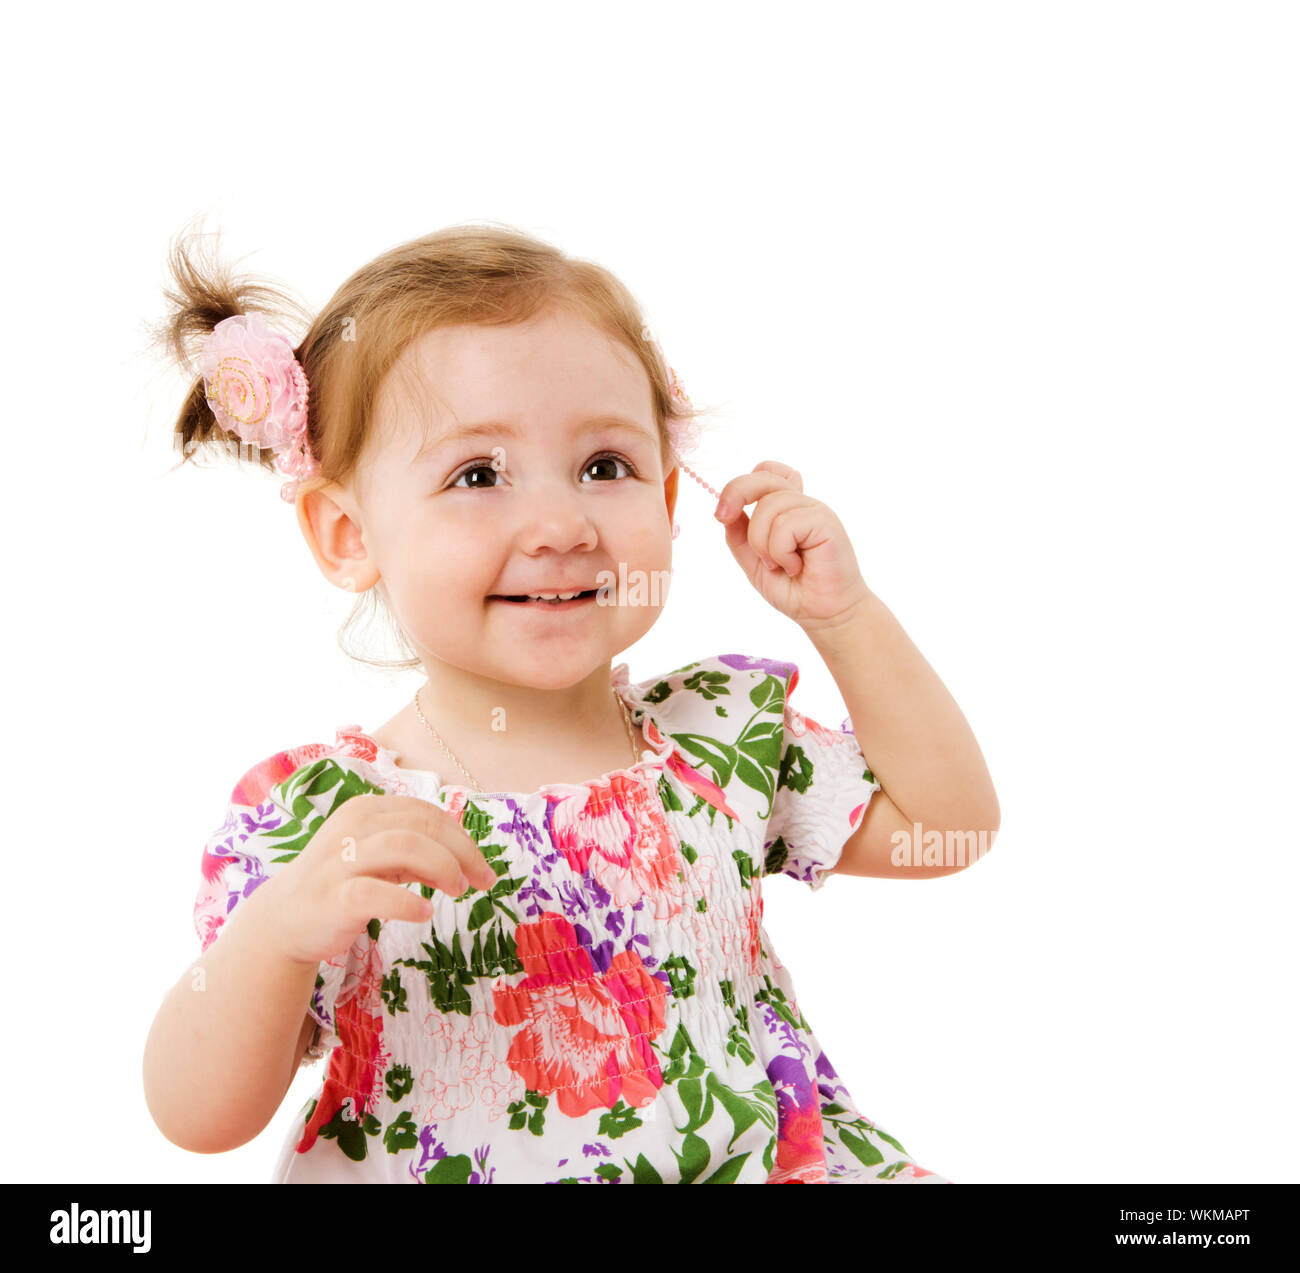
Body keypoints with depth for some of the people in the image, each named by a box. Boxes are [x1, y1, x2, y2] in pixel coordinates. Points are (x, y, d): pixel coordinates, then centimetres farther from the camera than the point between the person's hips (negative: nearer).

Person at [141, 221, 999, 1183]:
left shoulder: (728, 736, 0)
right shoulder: (313, 816, -10)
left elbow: (948, 825, 5)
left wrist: (843, 614, -4)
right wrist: (279, 930, -30)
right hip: (435, 1170, -3)